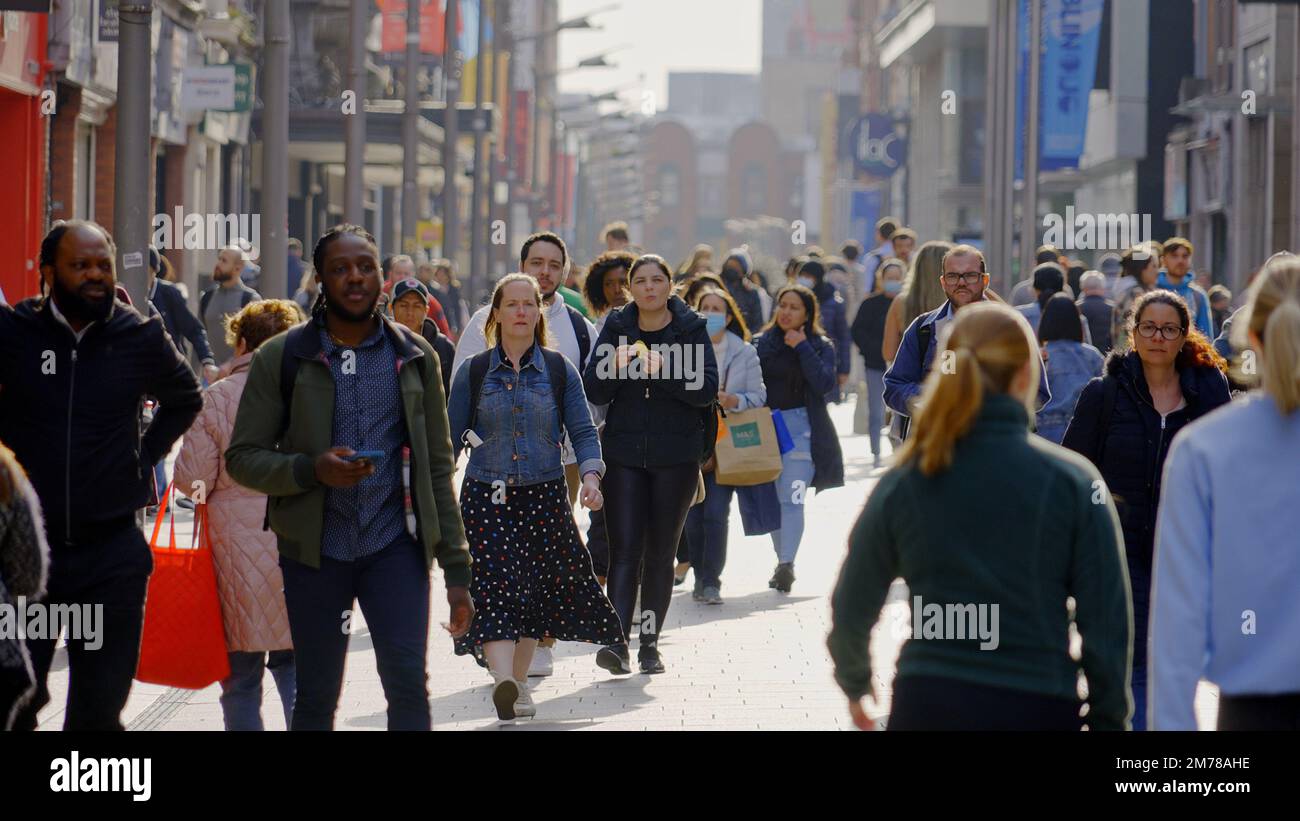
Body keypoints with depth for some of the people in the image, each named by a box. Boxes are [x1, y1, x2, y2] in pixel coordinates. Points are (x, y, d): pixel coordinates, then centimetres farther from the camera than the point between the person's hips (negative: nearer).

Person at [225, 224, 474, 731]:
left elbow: (438, 467, 8)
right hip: (315, 551, 0)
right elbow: (242, 457, 0)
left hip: (394, 545, 0)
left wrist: (456, 569, 4)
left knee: (408, 683, -12)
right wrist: (312, 470, -19)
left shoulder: (415, 357, 7)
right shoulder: (281, 358, 1)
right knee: (316, 697, 6)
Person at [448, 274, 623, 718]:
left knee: (537, 591, 5)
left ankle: (518, 683, 19)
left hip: (545, 498, 2)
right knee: (495, 588, -16)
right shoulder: (474, 373, 4)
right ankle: (504, 682, -30)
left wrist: (591, 476, -14)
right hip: (486, 498, -1)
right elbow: (452, 437, 8)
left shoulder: (559, 371, 6)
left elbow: (583, 431, 3)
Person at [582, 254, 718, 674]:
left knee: (661, 552, 6)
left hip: (676, 455, 0)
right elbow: (593, 392, 2)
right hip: (624, 453, 0)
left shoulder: (691, 329, 1)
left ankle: (650, 643, 14)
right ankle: (617, 641, -17)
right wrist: (615, 367, -18)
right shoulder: (616, 328, 5)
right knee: (624, 549, -9)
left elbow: (706, 391, -9)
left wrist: (662, 371, -21)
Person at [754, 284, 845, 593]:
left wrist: (802, 347, -11)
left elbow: (824, 384, -11)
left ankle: (786, 564, -22)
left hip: (802, 428, -3)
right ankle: (782, 559, 18)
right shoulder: (762, 344, 10)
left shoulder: (821, 346, 5)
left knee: (791, 498, -14)